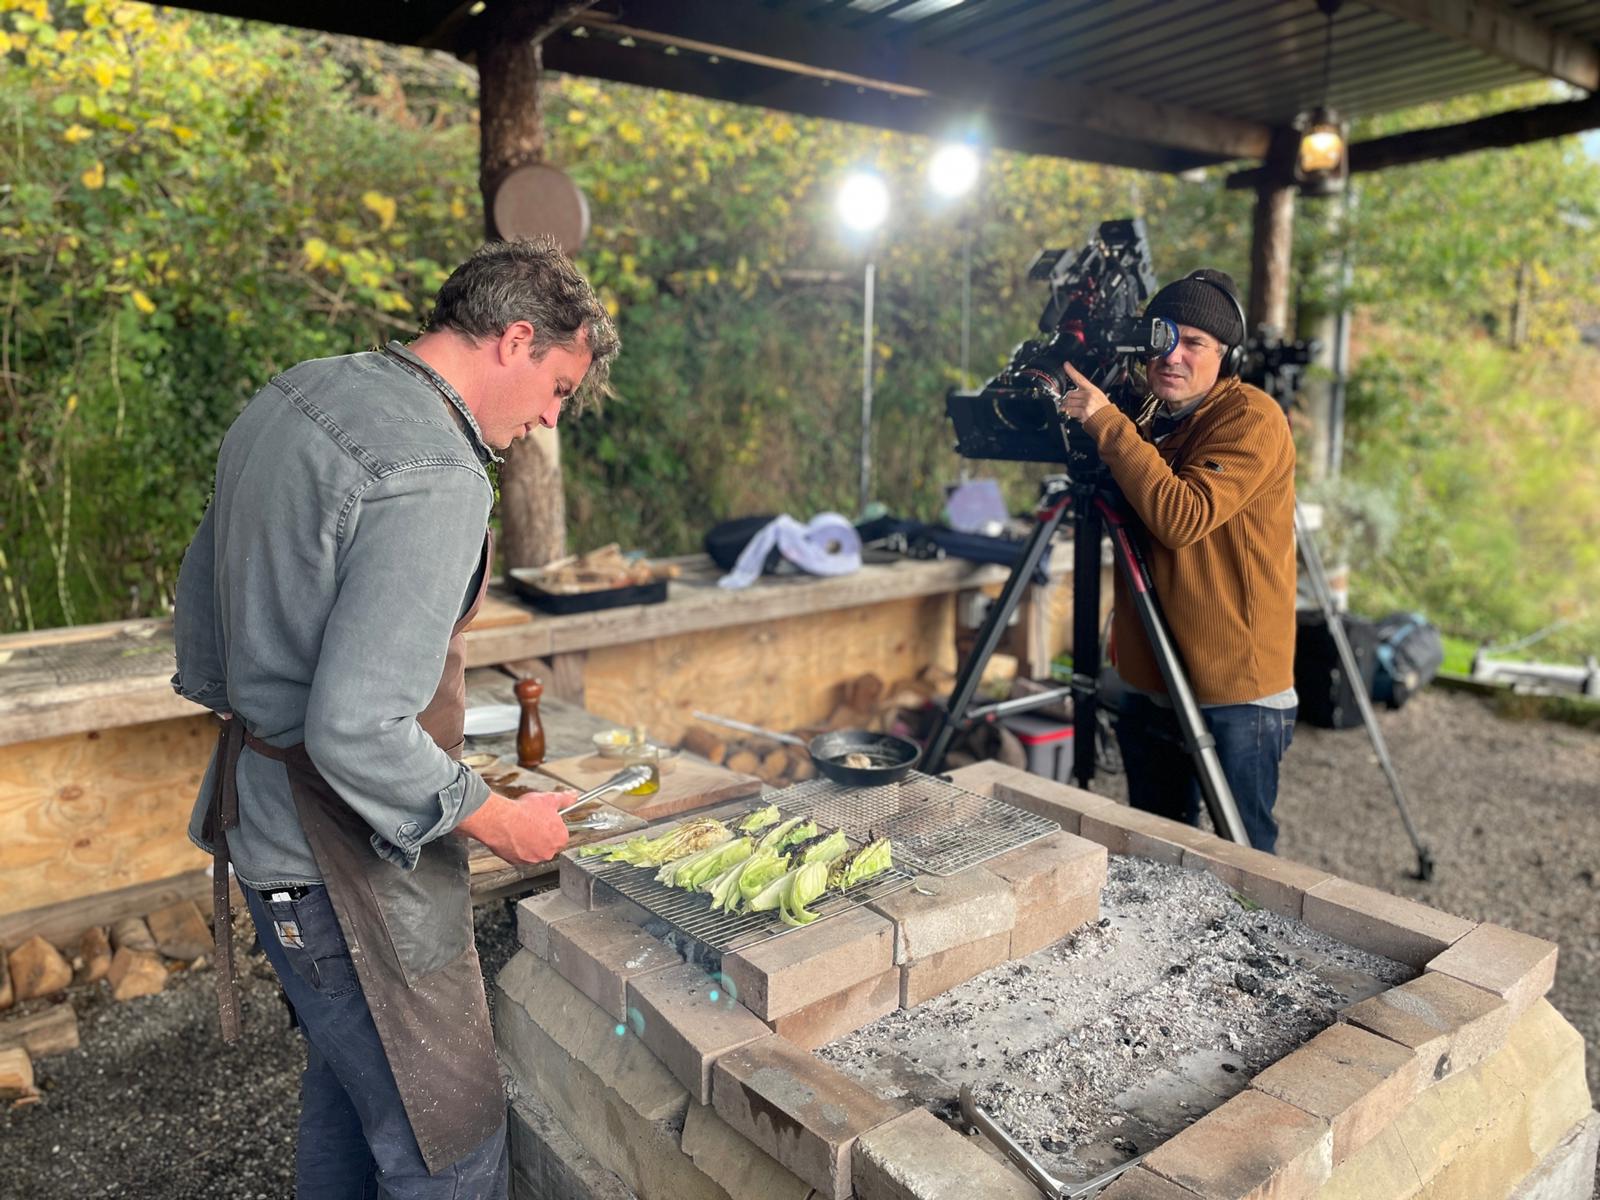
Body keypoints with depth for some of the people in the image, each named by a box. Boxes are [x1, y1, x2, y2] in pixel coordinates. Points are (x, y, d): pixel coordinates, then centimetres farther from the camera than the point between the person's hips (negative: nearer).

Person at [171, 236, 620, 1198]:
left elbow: (202, 586, 17)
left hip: (259, 813, 10)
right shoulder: (435, 478, -25)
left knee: (349, 1086, 27)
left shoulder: (296, 393, 7)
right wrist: (499, 821, -15)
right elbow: (358, 729, -29)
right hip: (342, 860, -10)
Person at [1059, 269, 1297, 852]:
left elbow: (1182, 517, -27)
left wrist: (1106, 422, -24)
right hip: (1150, 684, 8)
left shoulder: (1252, 417, -14)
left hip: (1234, 696, -7)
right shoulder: (1150, 416, 9)